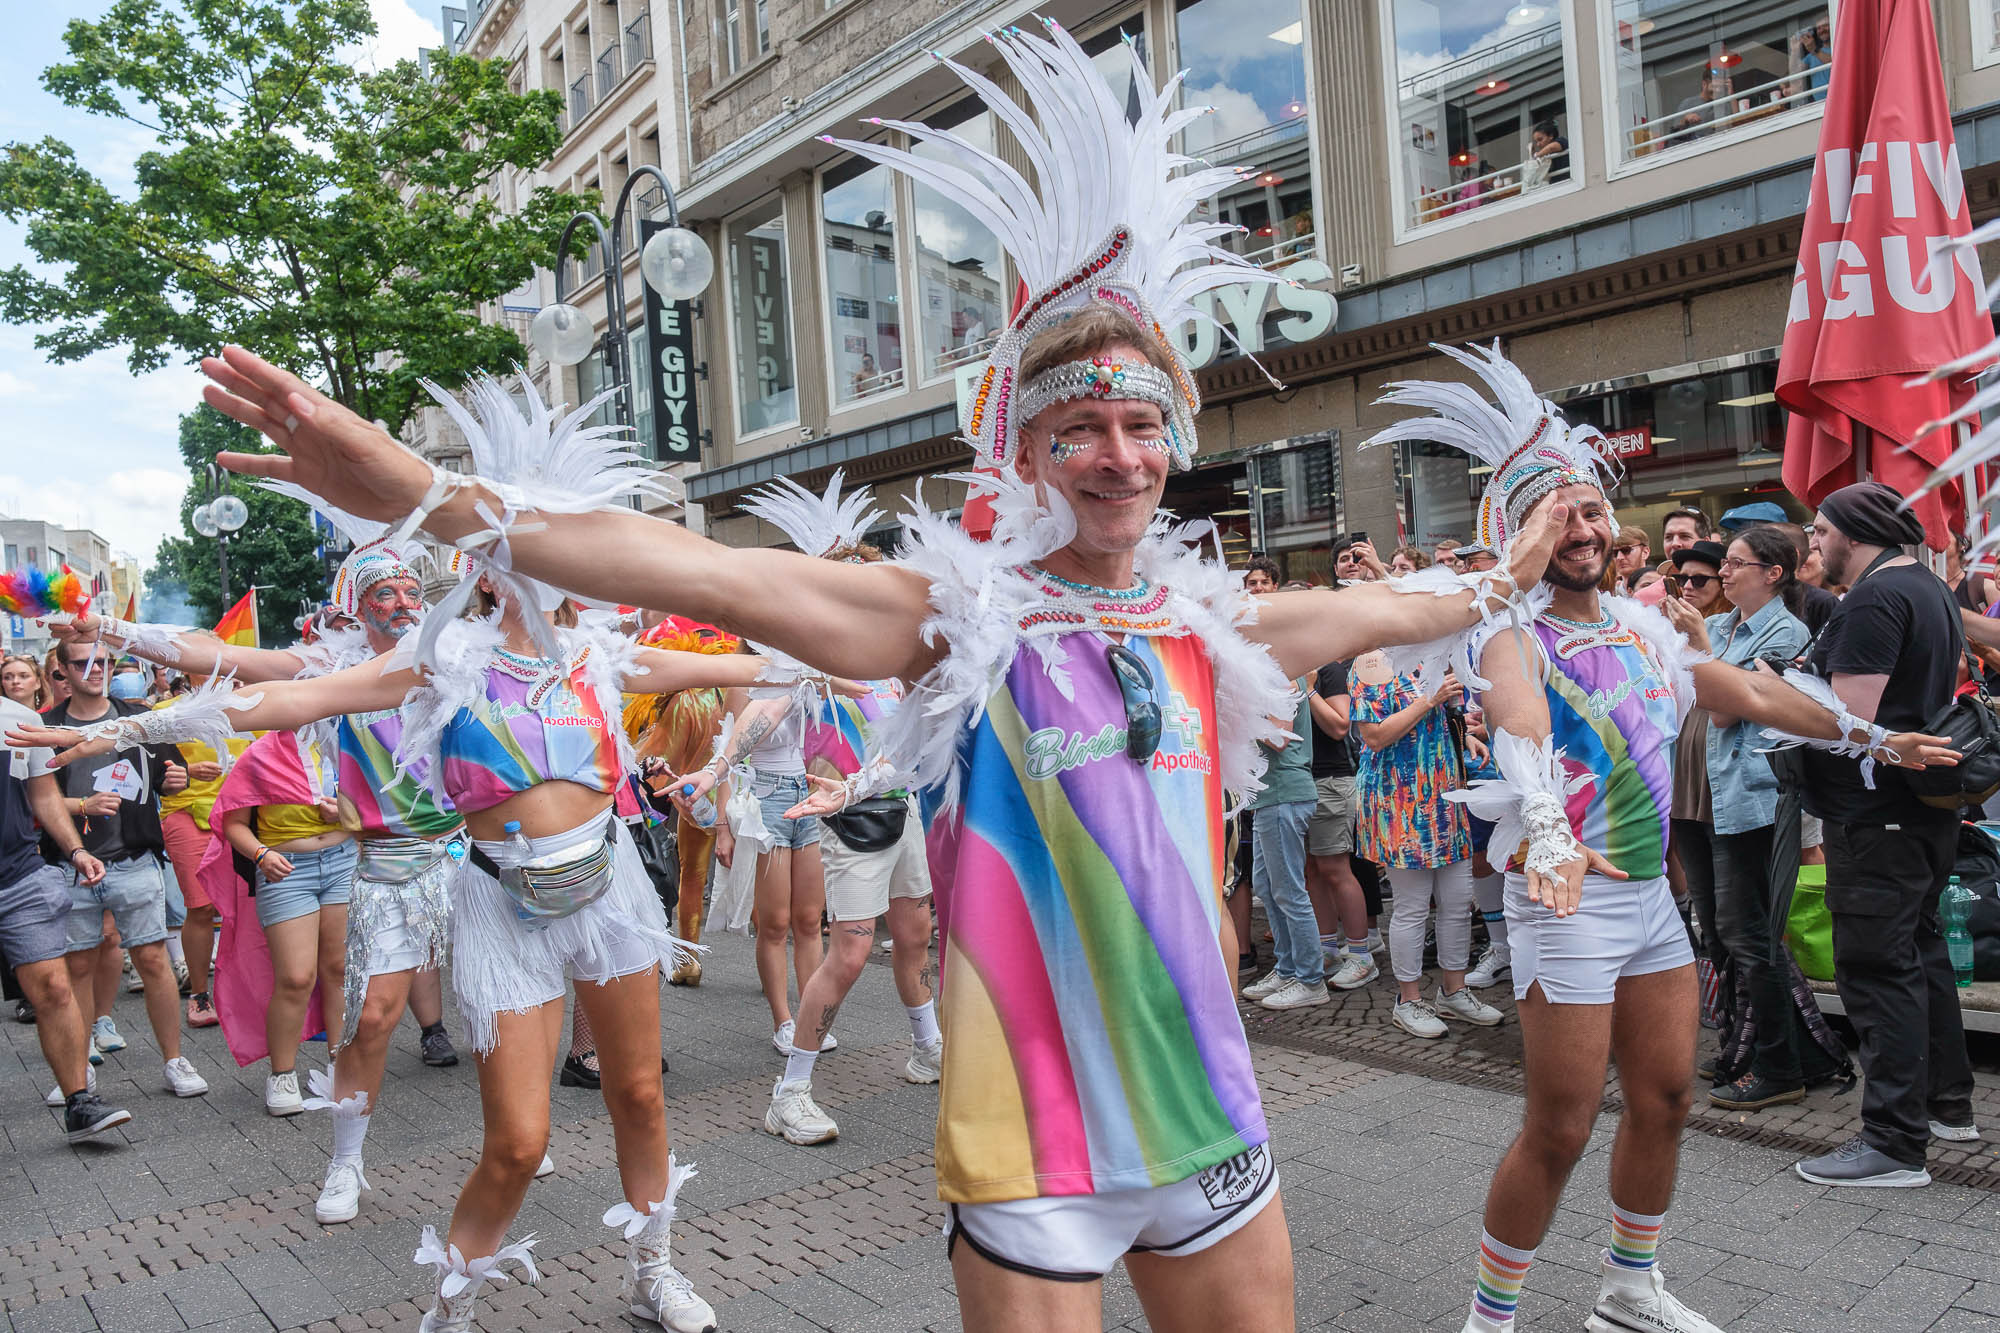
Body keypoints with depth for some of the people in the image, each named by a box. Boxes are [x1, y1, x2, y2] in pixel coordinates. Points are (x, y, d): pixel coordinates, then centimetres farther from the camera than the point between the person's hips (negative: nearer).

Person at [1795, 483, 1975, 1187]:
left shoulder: (1873, 600, -19)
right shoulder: (1934, 589, 14)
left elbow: (1848, 721, -24)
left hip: (1875, 817, -11)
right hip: (1929, 806, 11)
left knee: (1876, 969, -6)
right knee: (1920, 949, 21)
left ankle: (1894, 1144, -1)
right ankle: (1947, 1101, 33)